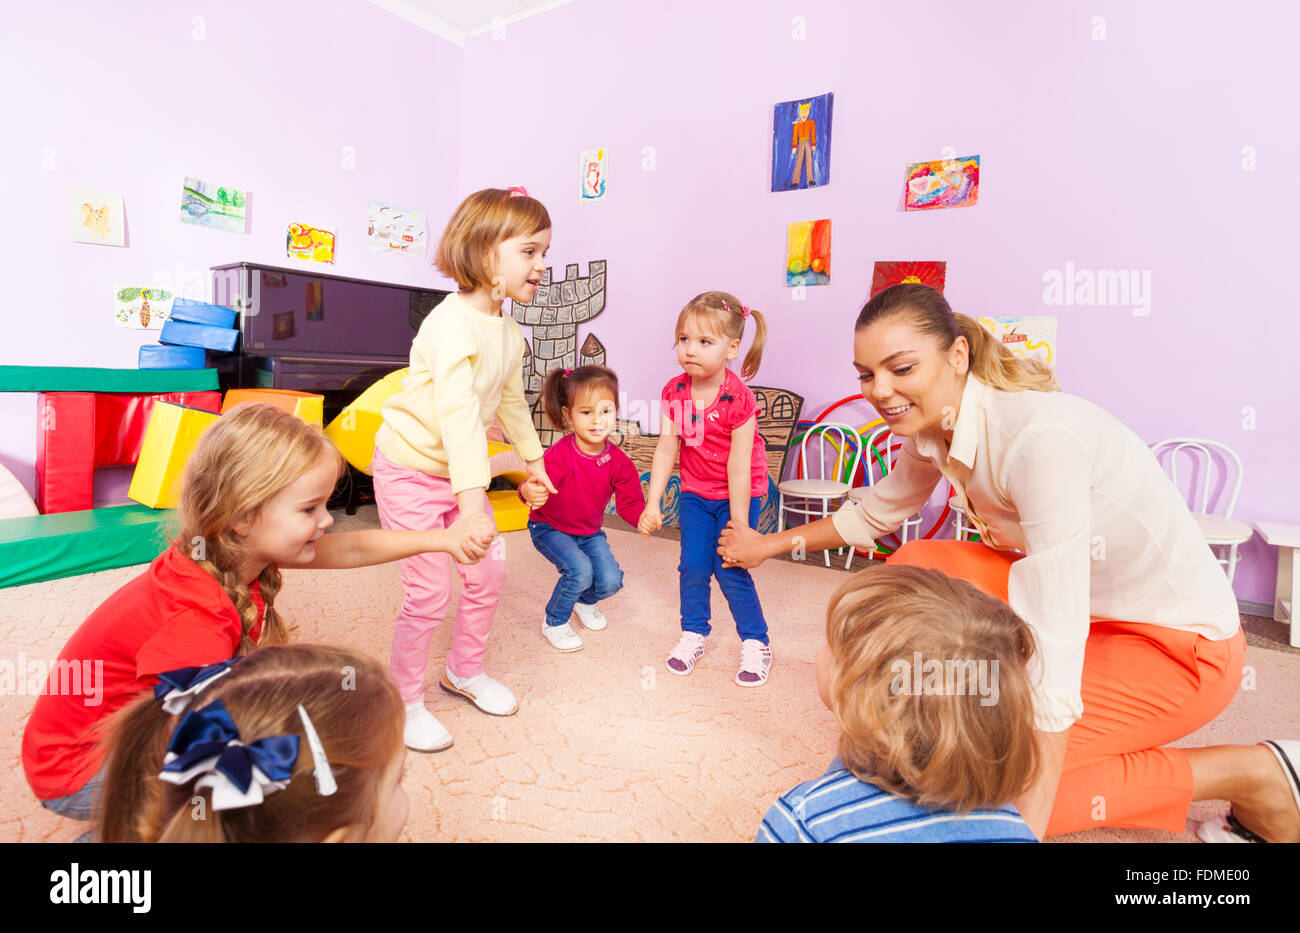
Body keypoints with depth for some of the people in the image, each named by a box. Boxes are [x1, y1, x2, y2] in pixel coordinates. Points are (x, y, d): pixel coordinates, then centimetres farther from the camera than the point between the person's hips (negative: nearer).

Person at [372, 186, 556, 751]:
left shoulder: (509, 332, 2)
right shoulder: (452, 325, -27)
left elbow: (510, 398, 17)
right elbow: (458, 413, -36)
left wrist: (531, 456, 27)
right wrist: (473, 499, -42)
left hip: (458, 472, 8)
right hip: (411, 470, -8)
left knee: (488, 573, 11)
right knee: (429, 592, -3)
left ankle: (465, 670, 34)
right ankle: (405, 702, 20)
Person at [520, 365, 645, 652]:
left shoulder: (619, 461, -15)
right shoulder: (560, 454, -30)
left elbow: (630, 503, -12)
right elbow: (540, 482, -45)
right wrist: (530, 491, -71)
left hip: (590, 531, 5)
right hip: (549, 528, -4)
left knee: (610, 581, -9)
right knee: (580, 570, -27)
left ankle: (584, 602, 29)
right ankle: (553, 624, 2)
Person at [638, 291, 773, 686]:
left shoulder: (738, 399, -25)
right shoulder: (674, 391, -10)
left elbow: (739, 467, -23)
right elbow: (666, 449, -8)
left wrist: (738, 525, -19)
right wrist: (652, 504, -10)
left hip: (738, 494, -4)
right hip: (695, 493, 4)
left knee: (730, 570, -4)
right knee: (693, 567, 5)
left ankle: (755, 644, 15)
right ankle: (693, 636, 25)